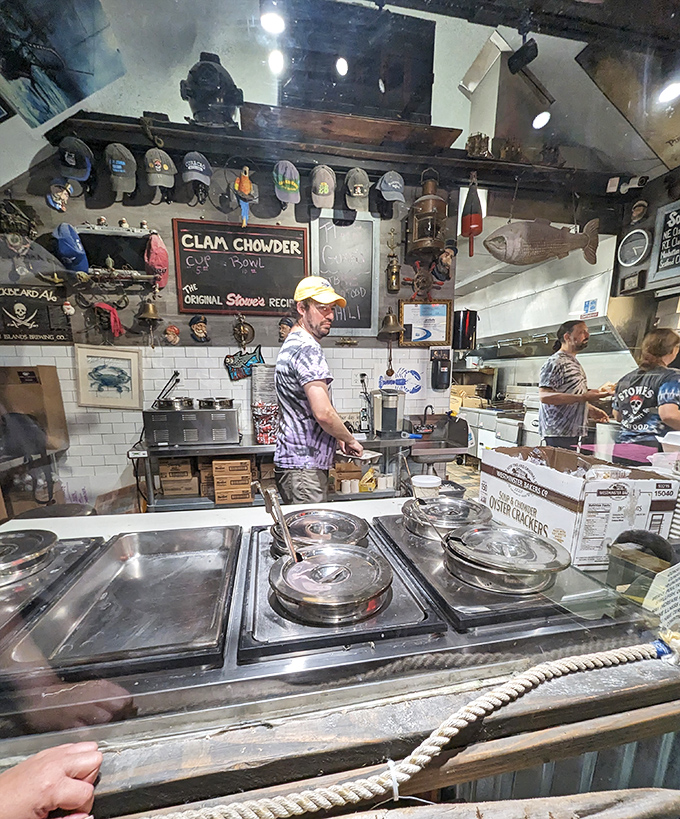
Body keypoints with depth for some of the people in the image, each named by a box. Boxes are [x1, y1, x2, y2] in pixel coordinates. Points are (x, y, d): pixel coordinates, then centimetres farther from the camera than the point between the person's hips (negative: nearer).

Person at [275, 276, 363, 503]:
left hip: (296, 461, 10)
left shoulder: (292, 344, 16)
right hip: (303, 468, -10)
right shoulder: (307, 349, -18)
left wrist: (336, 437, 16)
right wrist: (350, 440, -8)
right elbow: (323, 413, -27)